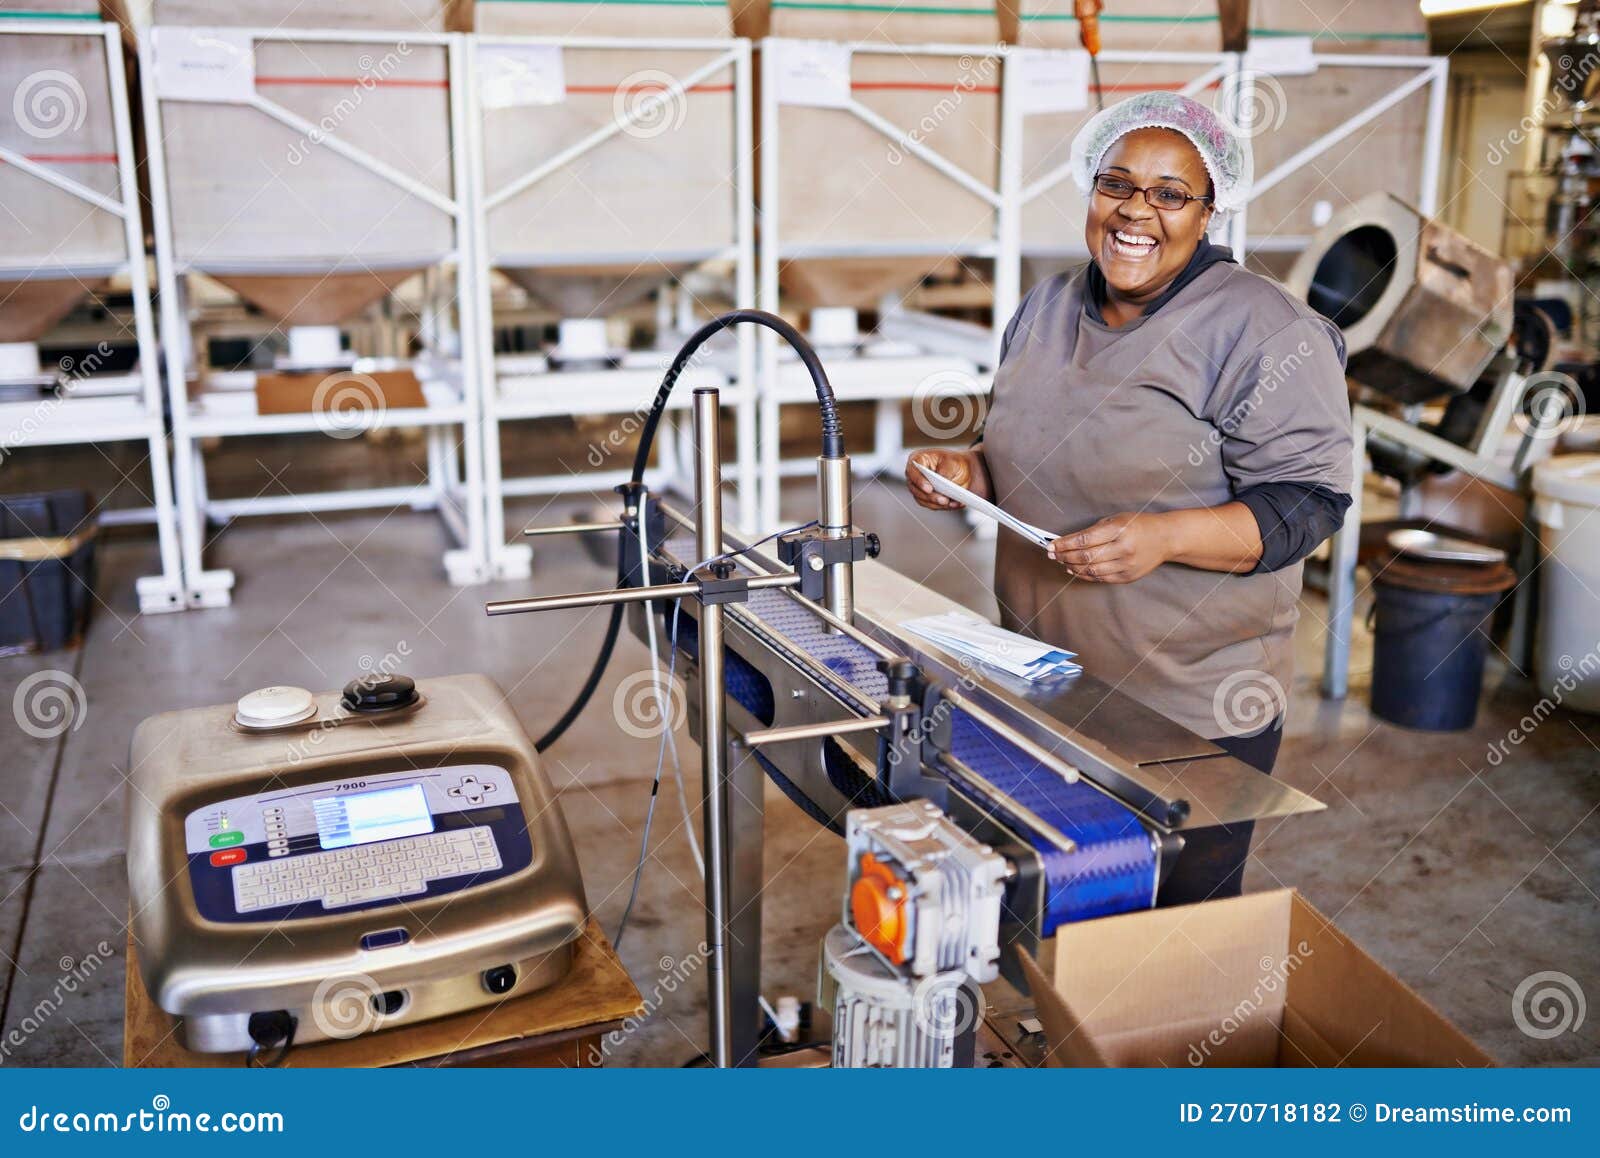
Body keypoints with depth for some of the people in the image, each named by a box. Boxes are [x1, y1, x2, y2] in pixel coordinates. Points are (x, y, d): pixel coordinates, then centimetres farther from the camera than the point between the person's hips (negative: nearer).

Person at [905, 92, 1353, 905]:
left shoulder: (1263, 331, -13)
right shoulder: (1046, 310, 9)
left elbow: (1308, 497, -15)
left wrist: (1165, 538, -28)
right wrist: (969, 472, -1)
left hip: (1194, 710, -6)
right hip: (1042, 684, 6)